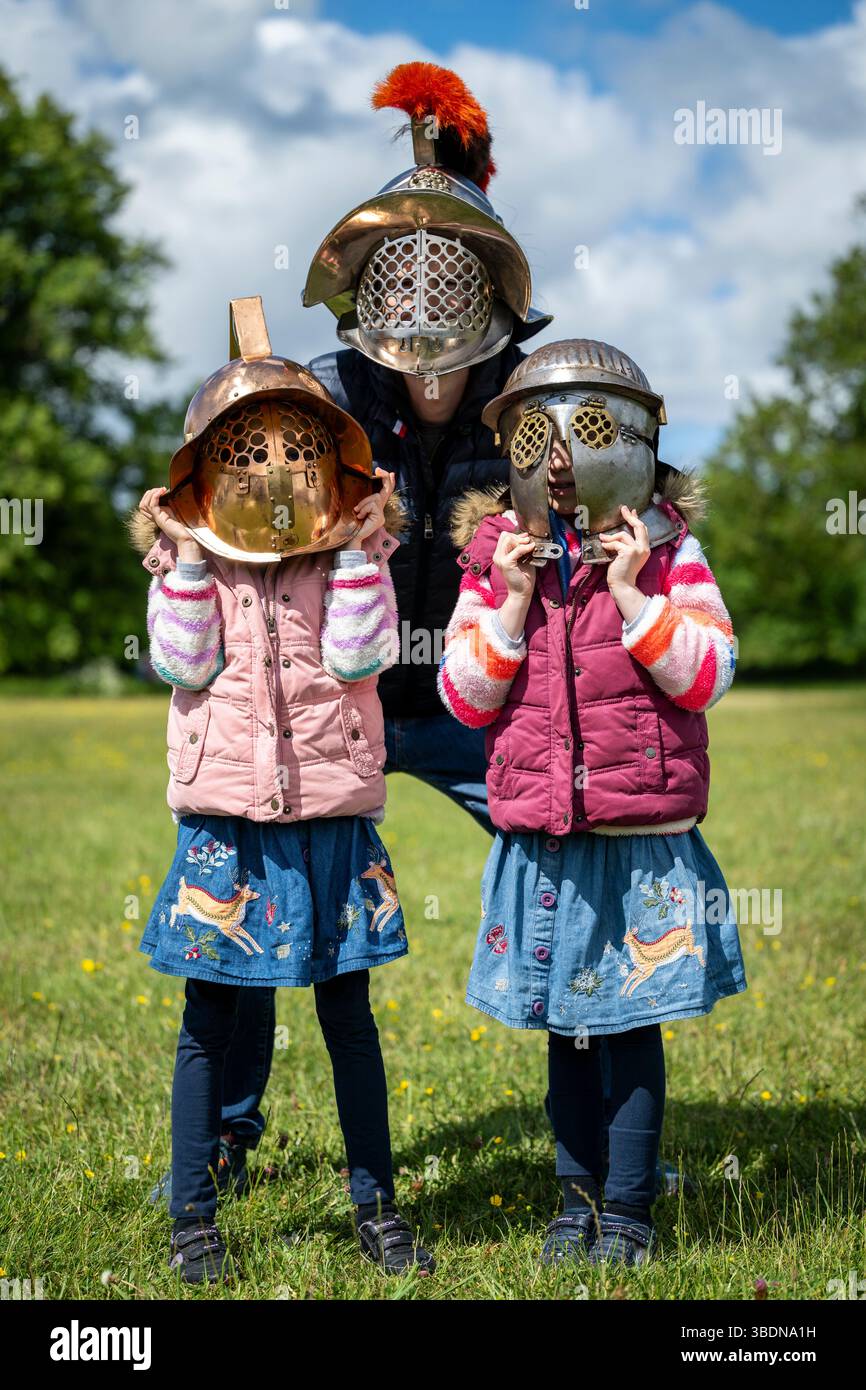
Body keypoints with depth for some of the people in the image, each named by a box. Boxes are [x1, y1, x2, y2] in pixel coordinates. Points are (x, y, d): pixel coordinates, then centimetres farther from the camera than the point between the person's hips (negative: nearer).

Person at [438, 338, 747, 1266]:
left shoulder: (665, 550, 0)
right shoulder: (496, 554, 5)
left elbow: (708, 676, -8)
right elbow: (466, 698, 0)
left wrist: (632, 594, -15)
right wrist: (513, 600, -11)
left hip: (643, 836, -2)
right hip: (541, 839, 2)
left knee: (632, 1024, 5)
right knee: (565, 1026, 13)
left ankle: (628, 1209, 20)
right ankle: (577, 1197, 29)